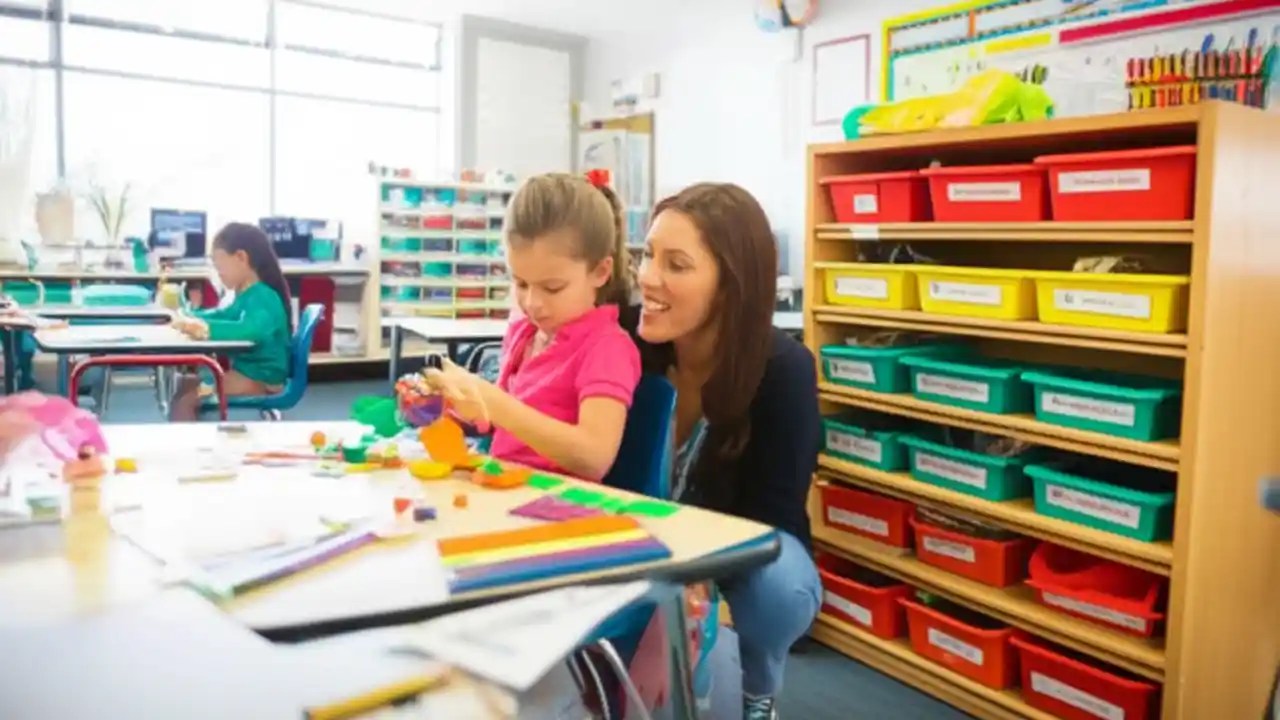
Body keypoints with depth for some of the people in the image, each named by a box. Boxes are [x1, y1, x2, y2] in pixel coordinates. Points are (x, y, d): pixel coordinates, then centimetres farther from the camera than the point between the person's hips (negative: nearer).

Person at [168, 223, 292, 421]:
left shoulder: (263, 298, -22)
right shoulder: (247, 295, 10)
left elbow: (253, 330, -43)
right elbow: (226, 316, 31)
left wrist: (206, 328, -43)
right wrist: (191, 319, 15)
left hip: (261, 380, -11)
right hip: (246, 371, 11)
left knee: (184, 400, -16)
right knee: (184, 384, 14)